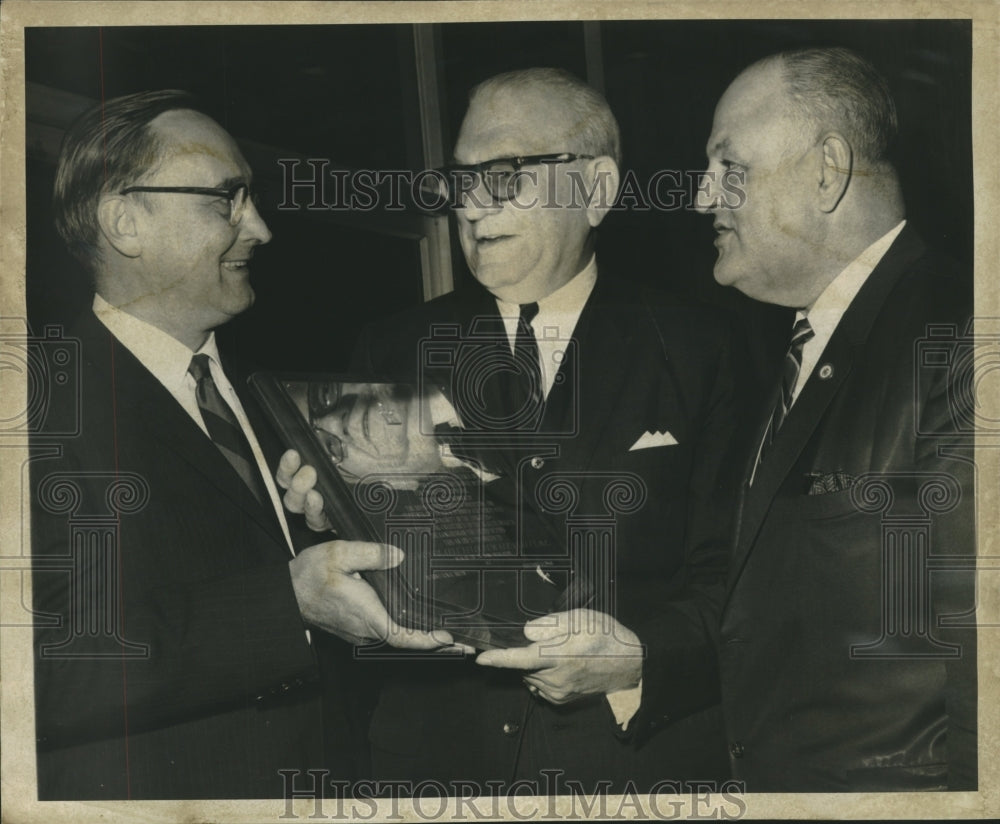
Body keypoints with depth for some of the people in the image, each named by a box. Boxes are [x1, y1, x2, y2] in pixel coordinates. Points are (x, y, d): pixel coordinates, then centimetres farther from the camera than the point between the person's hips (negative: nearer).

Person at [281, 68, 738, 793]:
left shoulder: (696, 352, -3)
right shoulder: (397, 353, 4)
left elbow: (734, 578, -6)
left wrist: (642, 658, -22)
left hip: (638, 766, -1)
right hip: (436, 760, 2)